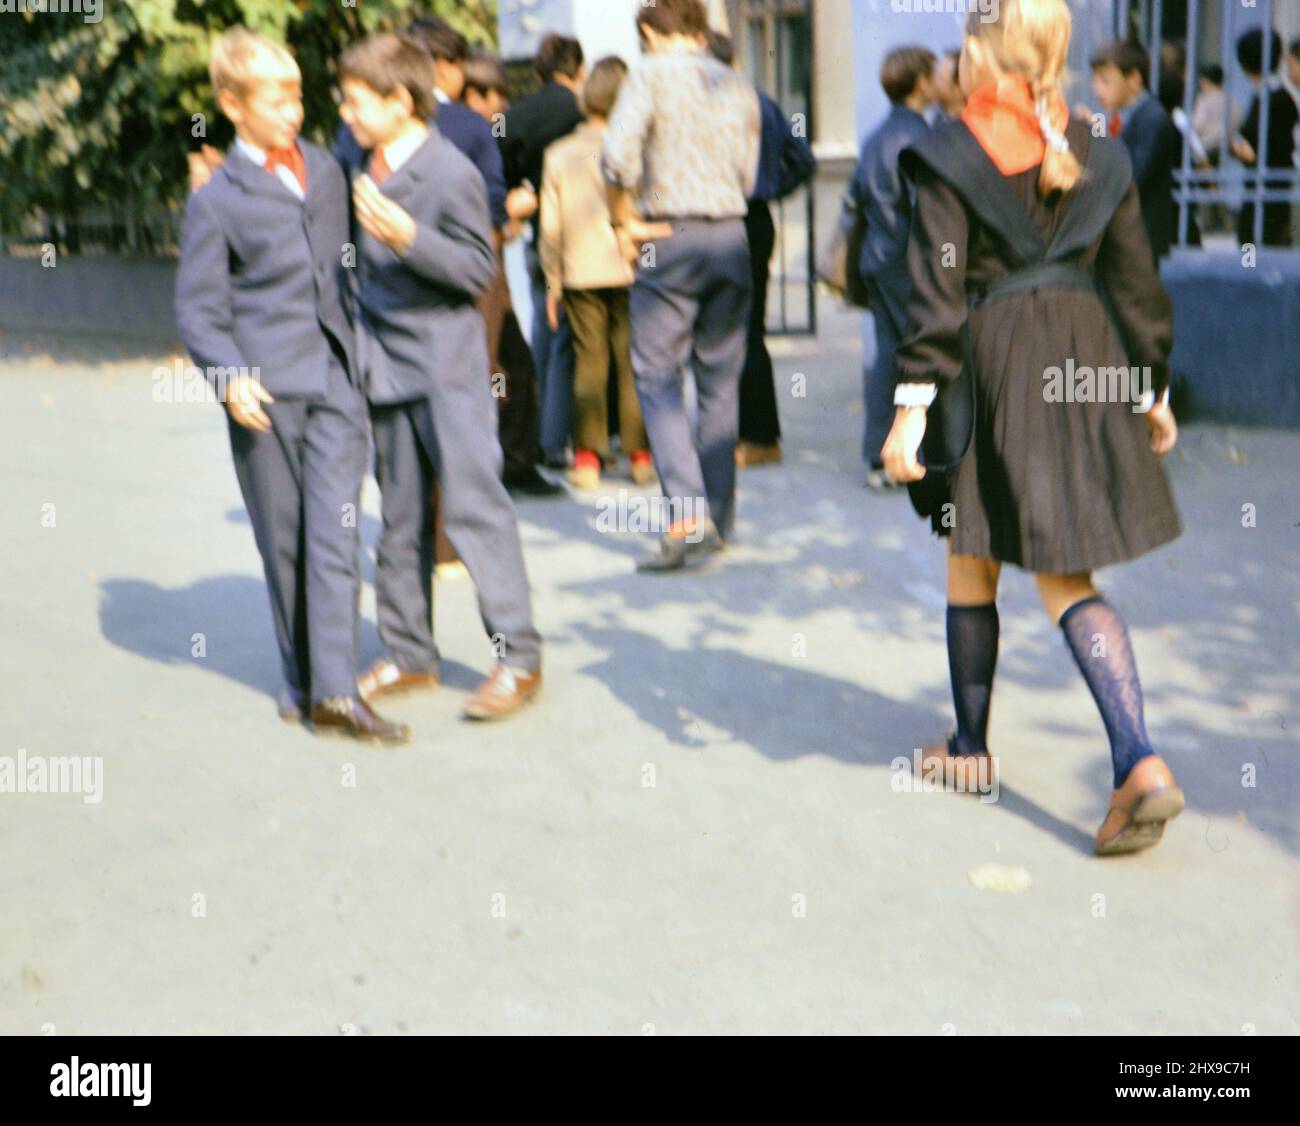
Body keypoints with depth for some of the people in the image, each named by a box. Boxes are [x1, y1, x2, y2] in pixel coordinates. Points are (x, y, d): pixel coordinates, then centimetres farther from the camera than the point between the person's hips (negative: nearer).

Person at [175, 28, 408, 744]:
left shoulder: (326, 169, 14)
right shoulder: (215, 201, 0)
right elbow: (198, 309, -2)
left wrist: (365, 355, 19)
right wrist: (231, 376, -19)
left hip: (336, 380, 3)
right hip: (267, 389, -3)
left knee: (334, 532, -6)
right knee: (283, 541, 6)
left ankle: (334, 692, -7)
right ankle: (301, 678, 20)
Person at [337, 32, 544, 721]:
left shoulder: (451, 173, -12)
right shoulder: (363, 164, 10)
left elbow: (479, 269, -15)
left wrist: (408, 237, -25)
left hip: (444, 364, -7)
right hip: (386, 363, 8)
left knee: (473, 504, -8)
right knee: (400, 515, 11)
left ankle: (518, 657, -1)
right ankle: (409, 654, 21)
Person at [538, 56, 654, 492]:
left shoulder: (559, 154, 3)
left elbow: (551, 226, 4)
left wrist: (553, 282, 12)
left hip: (580, 274, 2)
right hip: (630, 272, -2)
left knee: (589, 362, 6)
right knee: (633, 362, 4)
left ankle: (588, 455, 5)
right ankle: (639, 453, 7)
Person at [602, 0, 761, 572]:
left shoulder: (652, 73, -2)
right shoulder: (739, 85, 14)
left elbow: (618, 155, -15)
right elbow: (748, 175, 10)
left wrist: (623, 223, -4)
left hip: (670, 238, -5)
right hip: (731, 236, 5)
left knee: (657, 377, -1)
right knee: (720, 380, 11)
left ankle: (685, 513, -15)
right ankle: (717, 516, 17)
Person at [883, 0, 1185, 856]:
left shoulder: (951, 157, -7)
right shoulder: (1099, 156, 7)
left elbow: (937, 286, -13)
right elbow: (1137, 280, 10)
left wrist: (913, 401, -13)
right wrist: (1153, 387, 18)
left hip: (990, 365, -4)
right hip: (1084, 364, 4)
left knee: (972, 567, 13)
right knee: (1066, 577, 6)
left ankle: (971, 749, 26)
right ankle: (1140, 761, -10)